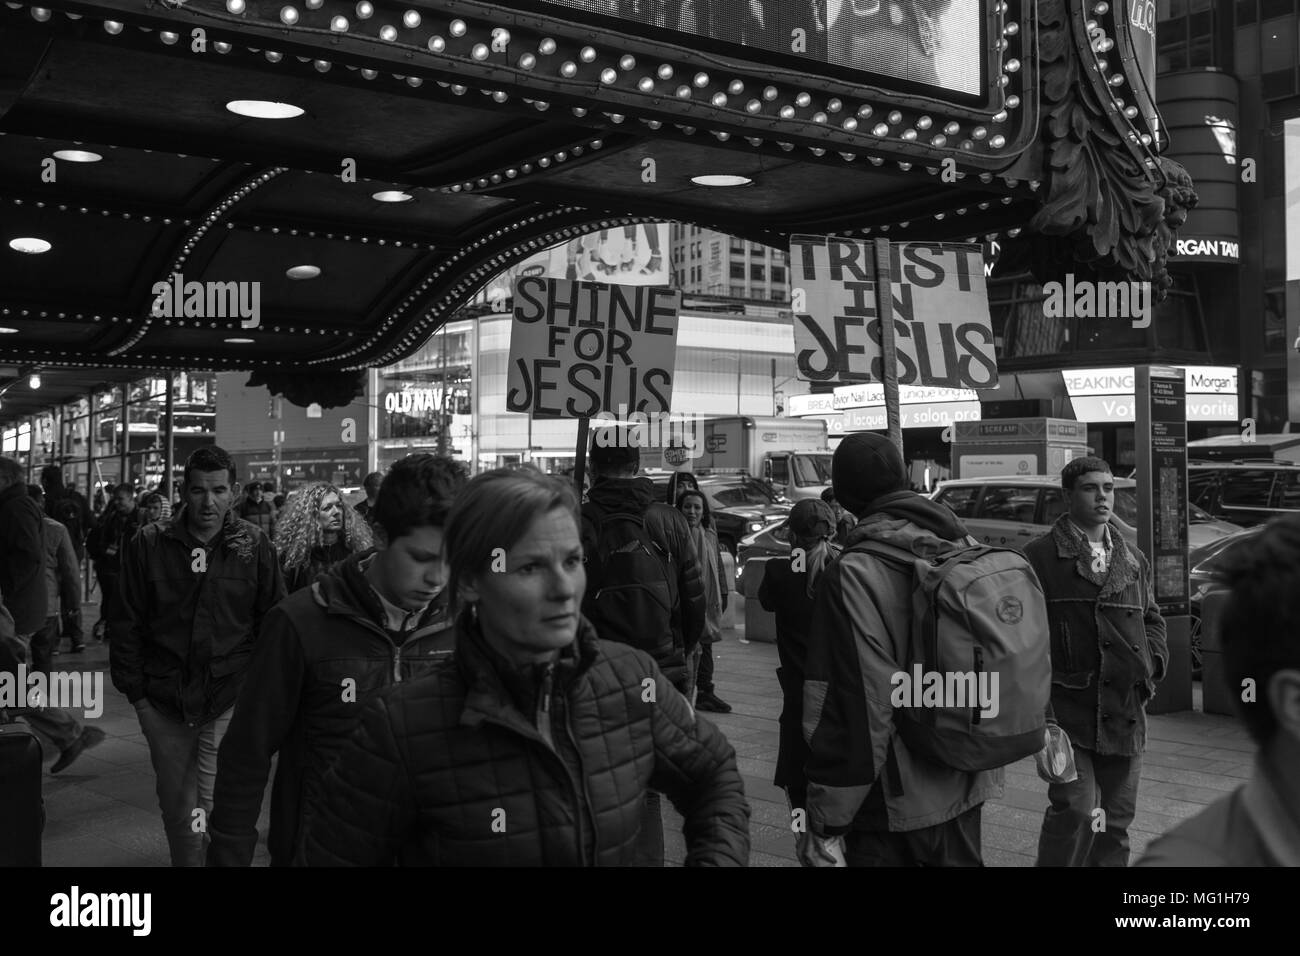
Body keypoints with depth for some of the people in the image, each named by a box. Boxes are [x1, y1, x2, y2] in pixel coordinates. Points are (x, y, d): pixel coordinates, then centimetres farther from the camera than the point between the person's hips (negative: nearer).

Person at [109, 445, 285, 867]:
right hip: (163, 704, 2)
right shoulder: (150, 544, 0)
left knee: (216, 809, -10)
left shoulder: (254, 547, -2)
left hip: (230, 702, -2)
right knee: (177, 809, 15)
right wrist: (135, 690, 1)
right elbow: (126, 624, 4)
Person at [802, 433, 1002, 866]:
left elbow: (857, 708, -23)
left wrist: (825, 824, -17)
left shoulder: (852, 575, -21)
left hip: (895, 803, -6)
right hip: (966, 788, 7)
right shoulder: (966, 547, -1)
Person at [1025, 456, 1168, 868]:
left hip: (1124, 709, 6)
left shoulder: (1134, 560, 15)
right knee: (1075, 810, -15)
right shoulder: (1039, 556, -5)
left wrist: (1153, 661, 7)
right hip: (1066, 711, -6)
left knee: (1117, 817, 12)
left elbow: (1152, 618, 25)